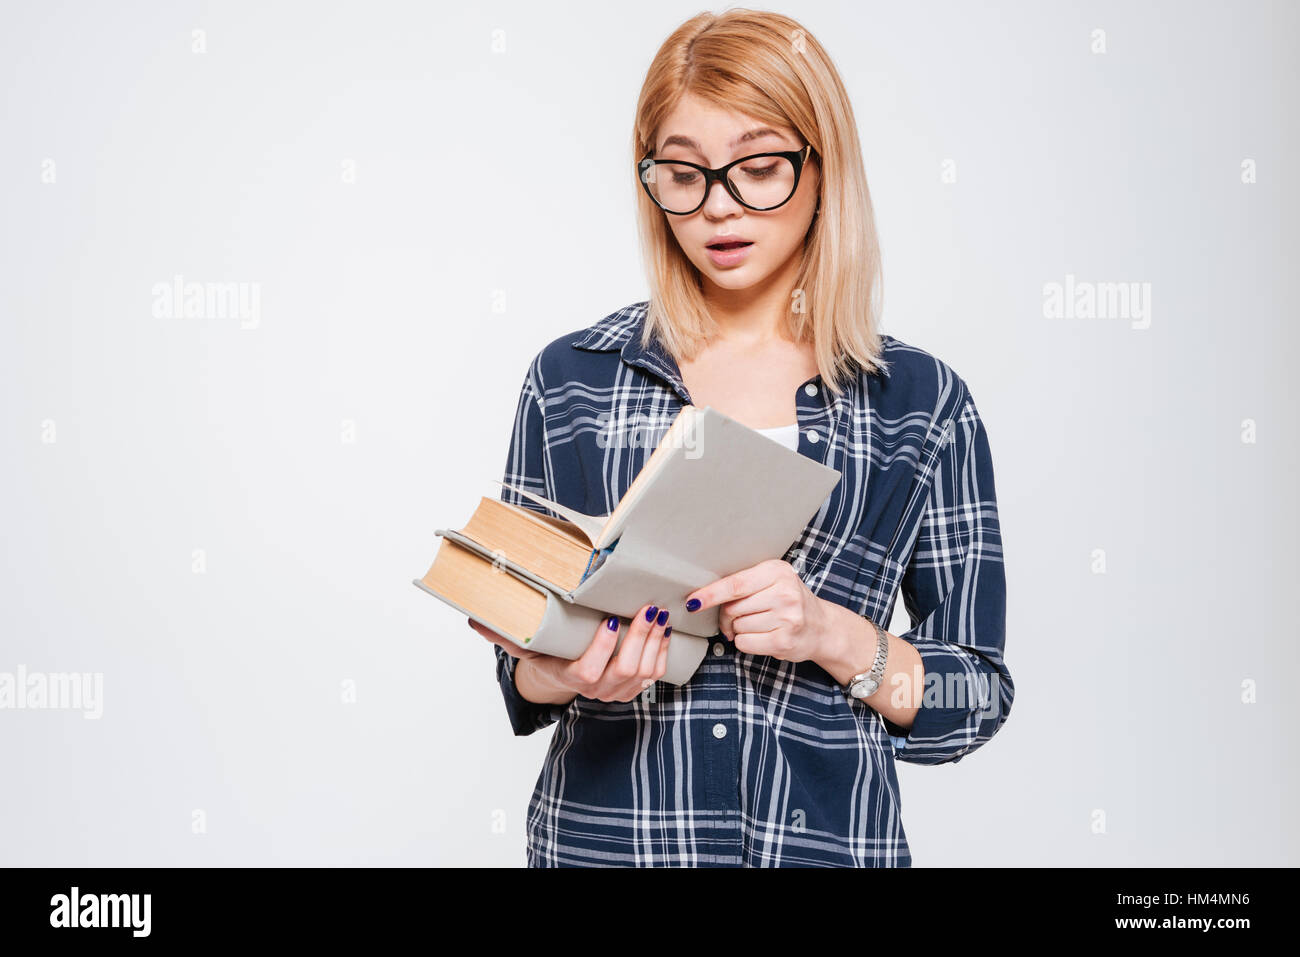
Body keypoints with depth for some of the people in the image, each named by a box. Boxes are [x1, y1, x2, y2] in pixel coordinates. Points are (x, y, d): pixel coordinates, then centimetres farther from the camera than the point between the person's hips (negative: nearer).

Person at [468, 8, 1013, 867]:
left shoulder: (925, 404, -3)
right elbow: (522, 667, 5)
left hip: (828, 839, 0)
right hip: (601, 837, 1)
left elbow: (978, 699, -1)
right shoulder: (570, 379, -1)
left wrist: (834, 636, -18)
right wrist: (557, 675, -16)